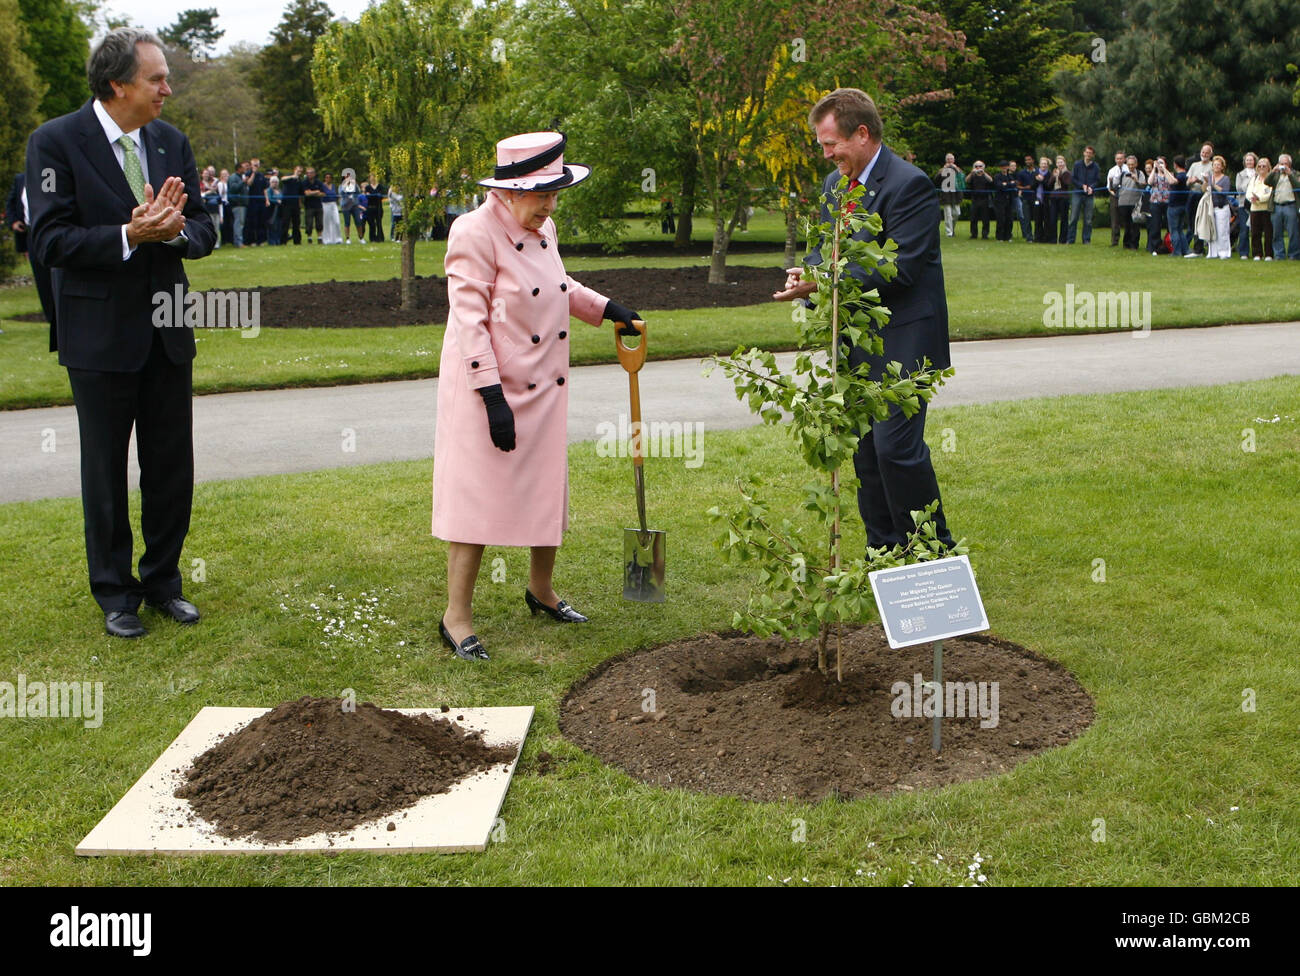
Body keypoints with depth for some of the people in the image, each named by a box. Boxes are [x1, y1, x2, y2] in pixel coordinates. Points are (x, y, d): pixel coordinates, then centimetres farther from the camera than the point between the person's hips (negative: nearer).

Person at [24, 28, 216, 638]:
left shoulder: (172, 142, 6)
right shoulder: (55, 142, -10)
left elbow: (204, 233, 5)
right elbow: (49, 240, -16)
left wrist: (176, 228, -17)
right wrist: (128, 236, -26)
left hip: (167, 334, 5)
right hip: (101, 336, -4)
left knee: (172, 468, 11)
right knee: (105, 472, 8)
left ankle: (163, 582, 28)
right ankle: (115, 593, 23)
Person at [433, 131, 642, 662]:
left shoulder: (541, 229, 9)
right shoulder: (475, 233, -16)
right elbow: (469, 319, -19)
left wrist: (607, 309, 27)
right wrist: (492, 396, -24)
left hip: (544, 389, 8)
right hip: (490, 390, -8)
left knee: (546, 490, 16)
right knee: (479, 498, -3)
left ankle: (541, 589, 37)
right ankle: (457, 617, 7)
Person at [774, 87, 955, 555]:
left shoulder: (909, 184, -14)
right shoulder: (835, 183, 14)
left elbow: (897, 270, -20)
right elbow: (824, 248, 20)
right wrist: (808, 271, -5)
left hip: (901, 342, -8)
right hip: (855, 342, 9)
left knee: (897, 446, -12)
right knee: (865, 450, 11)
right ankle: (884, 551, 21)